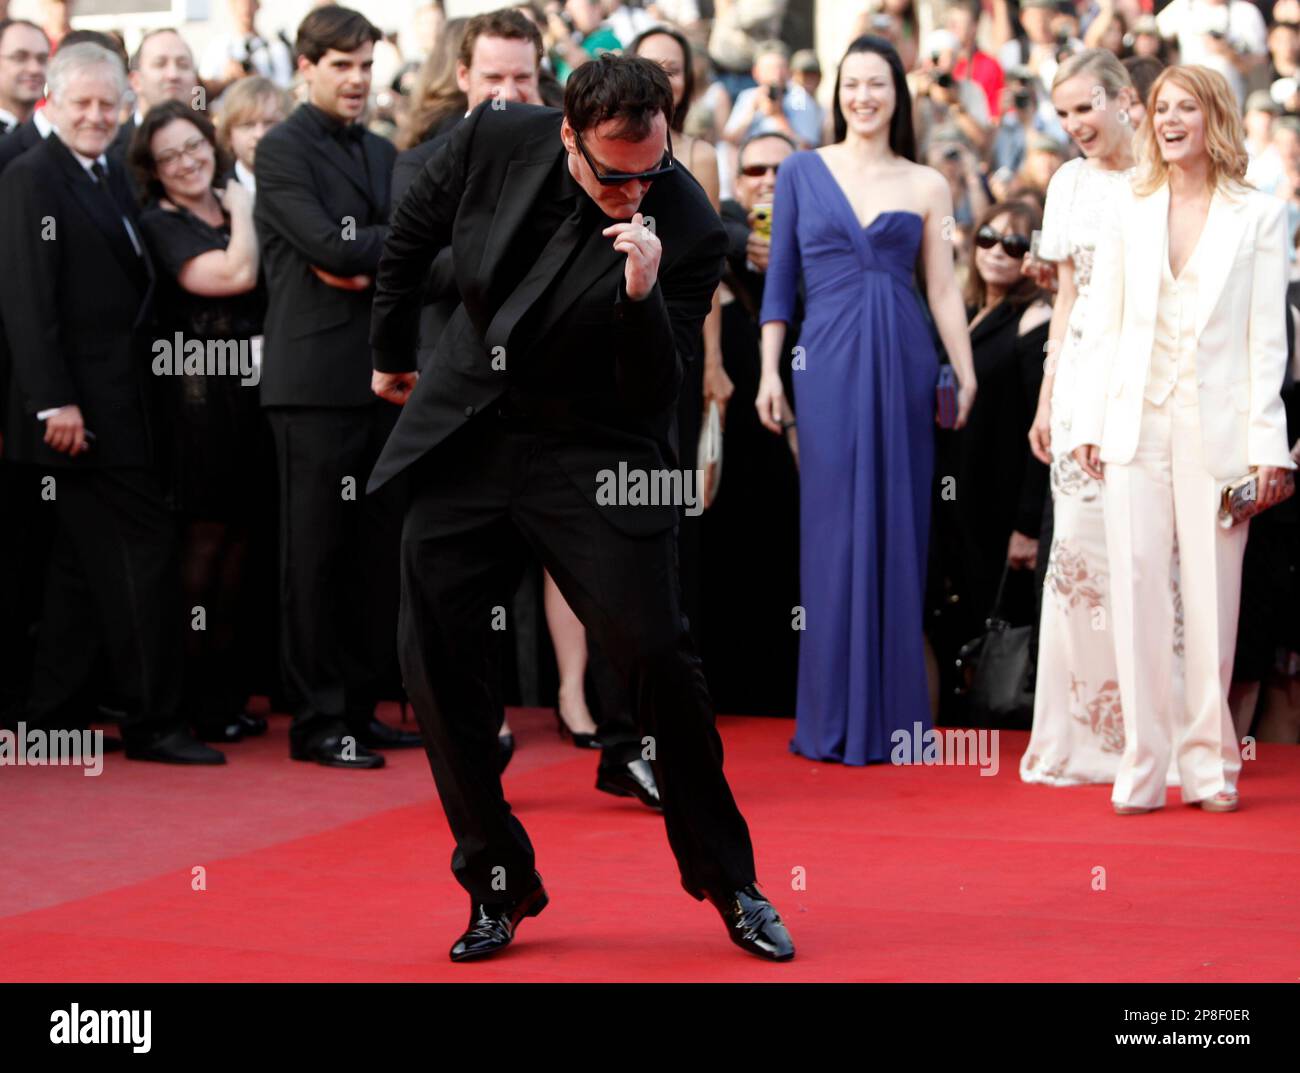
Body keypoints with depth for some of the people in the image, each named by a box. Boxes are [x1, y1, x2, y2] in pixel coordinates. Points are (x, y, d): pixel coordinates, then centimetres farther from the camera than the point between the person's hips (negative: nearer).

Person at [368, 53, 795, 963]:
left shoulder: (688, 227, -17)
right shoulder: (498, 142, -9)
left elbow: (655, 395, -16)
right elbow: (415, 228, 13)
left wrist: (642, 296, -34)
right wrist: (392, 351, 24)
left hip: (594, 455, -3)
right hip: (464, 434, 3)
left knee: (656, 655, -11)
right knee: (438, 662, 0)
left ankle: (726, 878, 8)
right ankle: (499, 882, 16)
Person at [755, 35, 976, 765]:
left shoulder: (927, 186, 8)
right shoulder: (802, 173, 7)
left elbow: (943, 288, 5)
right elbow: (781, 279, 6)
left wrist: (966, 373, -5)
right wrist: (769, 372, 0)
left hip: (904, 363, 1)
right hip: (830, 363, -1)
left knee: (900, 532, 3)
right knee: (836, 531, -2)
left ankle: (895, 712, 11)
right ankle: (837, 717, 5)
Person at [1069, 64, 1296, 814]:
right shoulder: (1127, 216, 12)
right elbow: (1103, 327, 11)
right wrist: (1090, 425, 3)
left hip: (1216, 427, -2)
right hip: (1137, 425, 2)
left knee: (1213, 596, 0)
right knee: (1137, 590, -2)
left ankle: (1209, 763, 8)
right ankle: (1144, 766, 1)